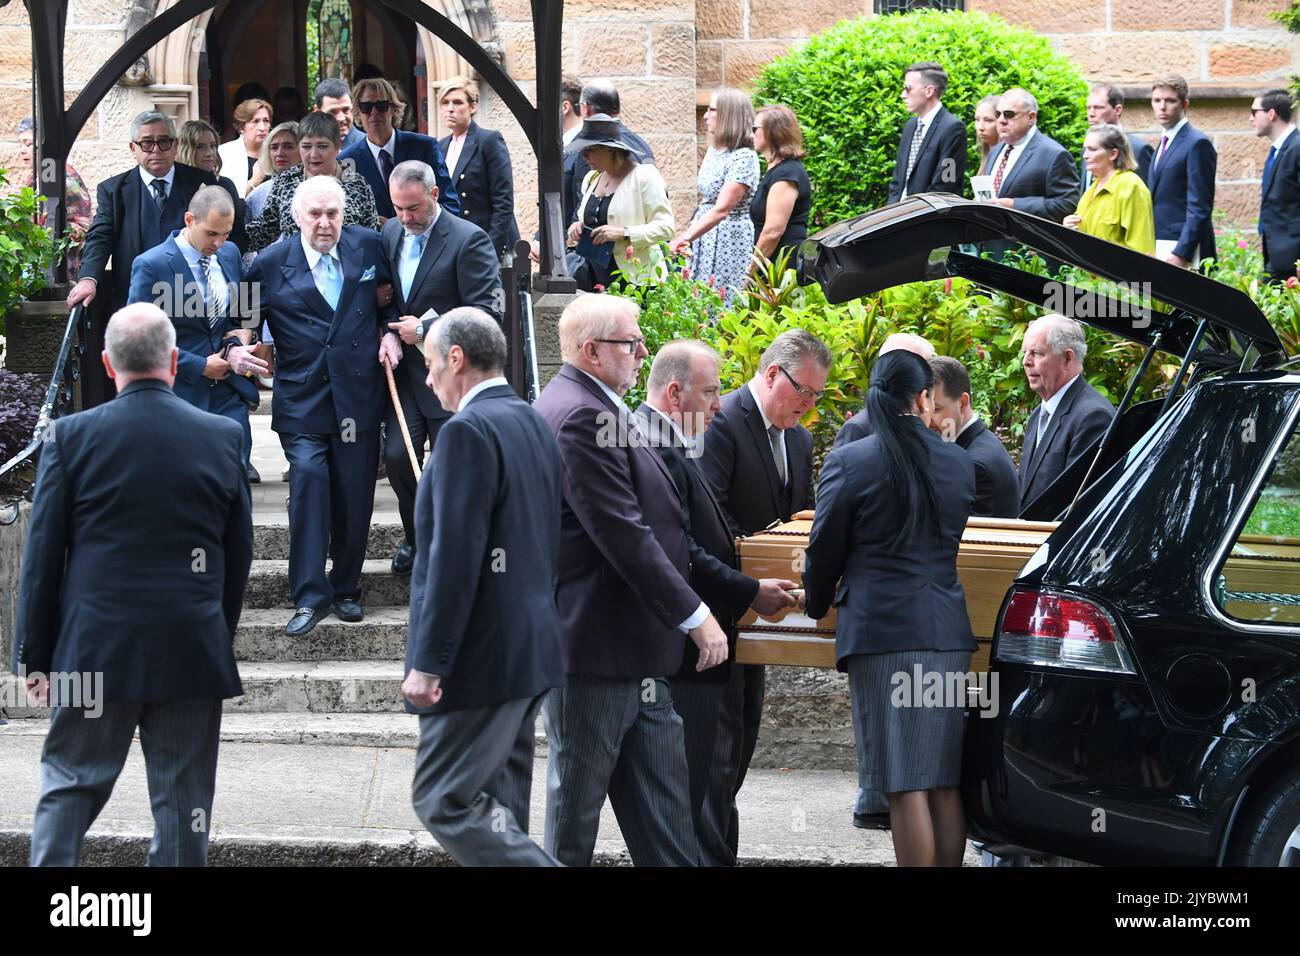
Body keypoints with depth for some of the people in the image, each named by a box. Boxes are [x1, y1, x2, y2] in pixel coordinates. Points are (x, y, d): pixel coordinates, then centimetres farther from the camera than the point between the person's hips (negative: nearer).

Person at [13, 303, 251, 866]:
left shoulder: (72, 436, -5)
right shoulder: (223, 438, 0)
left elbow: (42, 558, -2)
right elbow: (239, 556, 7)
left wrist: (34, 657, 6)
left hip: (96, 650, -1)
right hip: (194, 653, 1)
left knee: (67, 788, 9)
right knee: (183, 806, 6)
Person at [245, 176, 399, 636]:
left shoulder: (367, 245, 5)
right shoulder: (271, 264, -2)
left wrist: (389, 332, 3)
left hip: (358, 393, 2)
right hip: (302, 399, -2)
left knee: (354, 492, 5)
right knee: (308, 477, -16)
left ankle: (346, 587, 21)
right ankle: (310, 596, -10)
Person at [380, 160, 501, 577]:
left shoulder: (469, 240, -12)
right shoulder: (390, 234, 8)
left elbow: (486, 312, -16)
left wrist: (424, 330, -14)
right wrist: (388, 333, -3)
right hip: (404, 369, 5)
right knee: (397, 456, -2)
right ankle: (416, 539, 18)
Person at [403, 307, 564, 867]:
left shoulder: (468, 431, -17)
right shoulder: (533, 424, 12)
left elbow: (456, 556, -22)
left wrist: (428, 663, -20)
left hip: (479, 655, -10)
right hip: (529, 648, 10)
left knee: (444, 803, -6)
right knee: (497, 808, 15)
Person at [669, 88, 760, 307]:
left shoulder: (744, 157, -15)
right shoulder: (714, 151, 12)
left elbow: (721, 210, -23)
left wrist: (685, 238, -29)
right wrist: (686, 235, 16)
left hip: (730, 240, -9)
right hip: (704, 240, 9)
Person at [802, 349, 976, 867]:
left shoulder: (849, 462, -5)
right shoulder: (959, 463, 7)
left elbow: (825, 549, 3)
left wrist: (816, 603, 21)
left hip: (881, 630, -4)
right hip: (948, 631, 4)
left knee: (905, 787, -3)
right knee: (944, 785, 10)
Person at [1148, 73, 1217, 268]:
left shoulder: (1197, 143, -8)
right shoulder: (1165, 143, 21)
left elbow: (1200, 207, -14)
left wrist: (1181, 254, -20)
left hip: (1182, 249, -8)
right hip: (1157, 248, 8)